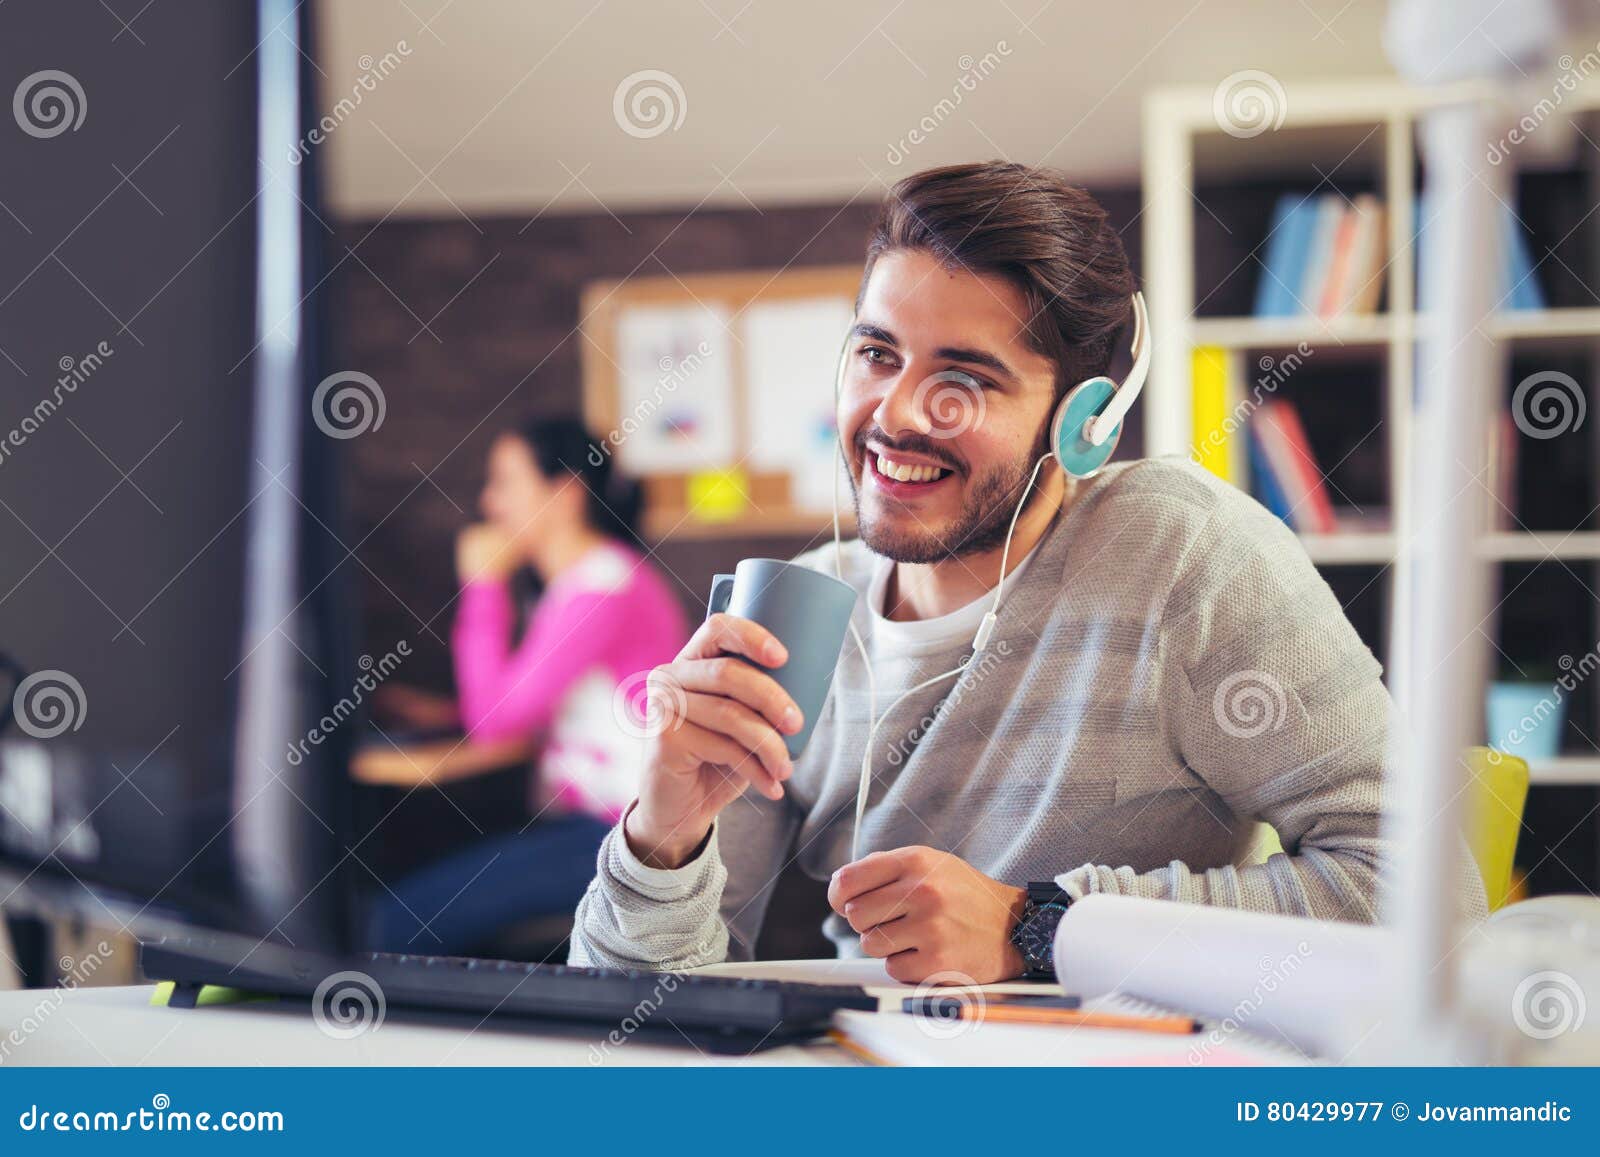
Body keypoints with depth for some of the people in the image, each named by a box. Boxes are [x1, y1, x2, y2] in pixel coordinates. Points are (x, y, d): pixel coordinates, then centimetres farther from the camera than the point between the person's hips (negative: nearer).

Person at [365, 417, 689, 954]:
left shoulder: (601, 587, -14)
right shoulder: (577, 581, 17)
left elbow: (494, 719, -17)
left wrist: (484, 583, -9)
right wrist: (440, 712, 3)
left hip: (626, 841, -10)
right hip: (589, 824, 10)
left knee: (399, 924, -20)